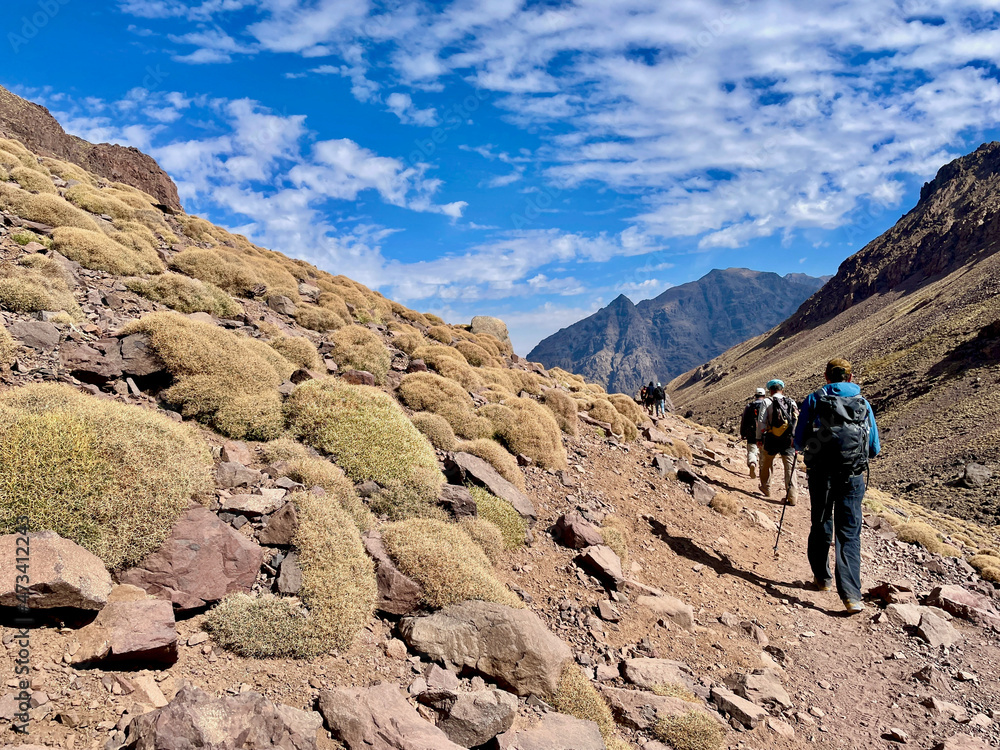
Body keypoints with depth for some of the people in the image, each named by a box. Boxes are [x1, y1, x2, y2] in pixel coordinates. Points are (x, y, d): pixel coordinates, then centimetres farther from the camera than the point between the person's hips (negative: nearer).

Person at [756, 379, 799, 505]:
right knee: (790, 467, 2)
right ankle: (792, 496, -4)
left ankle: (766, 489, 33)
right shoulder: (792, 403, 6)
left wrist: (759, 438, 1)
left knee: (766, 464, 18)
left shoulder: (768, 402, -4)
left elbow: (761, 421, -7)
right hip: (789, 440, 2)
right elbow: (797, 421, 4)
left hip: (772, 439, -2)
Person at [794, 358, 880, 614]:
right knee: (849, 534, 0)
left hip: (820, 474, 0)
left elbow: (799, 442, -1)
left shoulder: (814, 399, 1)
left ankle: (821, 578, 31)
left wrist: (805, 450, 22)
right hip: (853, 476, 0)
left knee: (821, 526, 17)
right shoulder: (863, 403, 6)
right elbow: (875, 447, 10)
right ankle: (851, 595, -10)